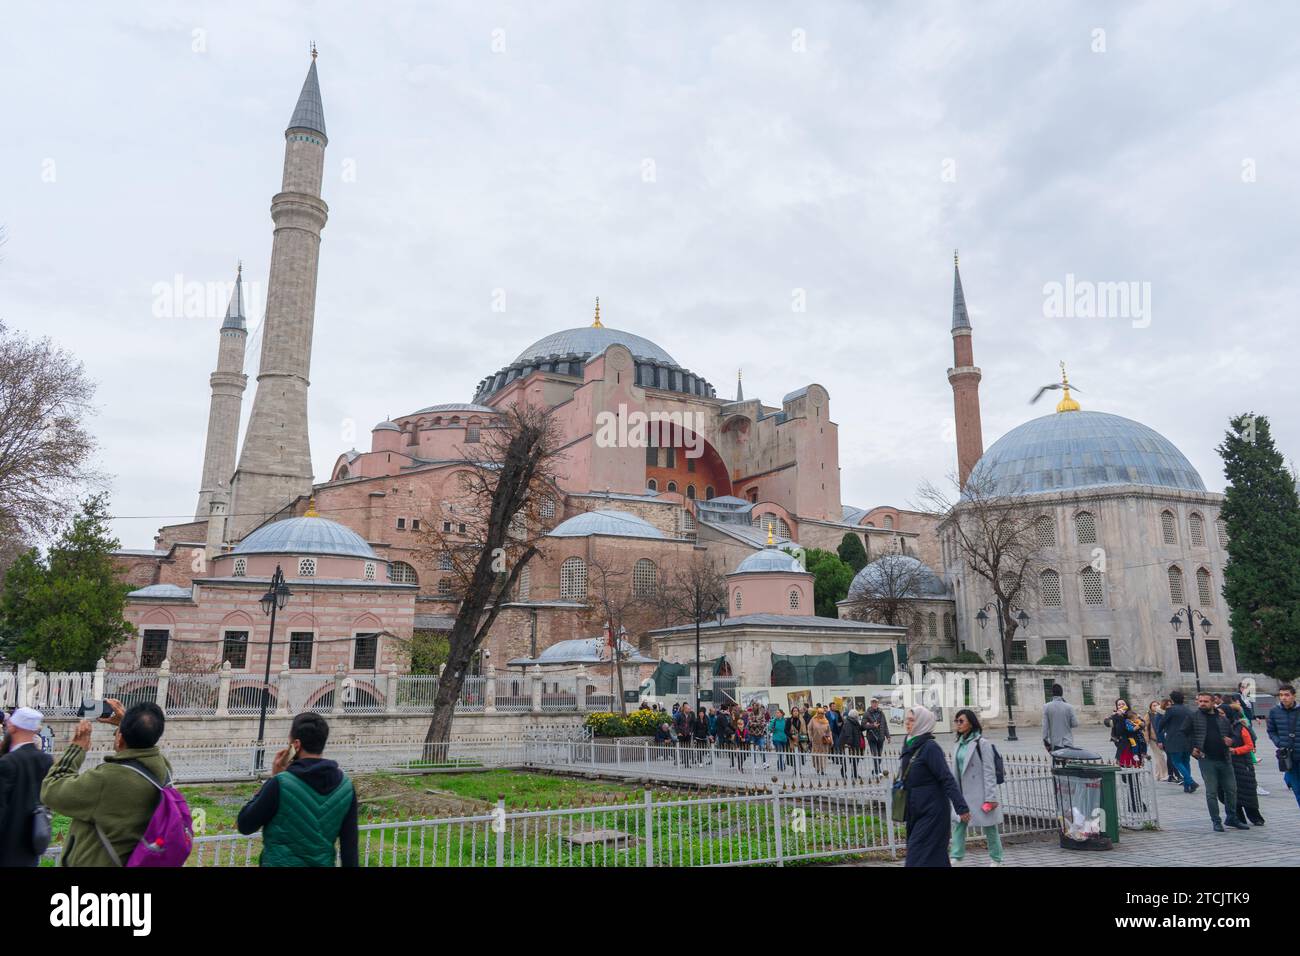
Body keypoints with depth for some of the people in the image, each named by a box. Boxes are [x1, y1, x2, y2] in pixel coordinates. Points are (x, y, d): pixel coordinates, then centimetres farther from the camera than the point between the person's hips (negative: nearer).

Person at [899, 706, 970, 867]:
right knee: (936, 856, 15)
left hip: (932, 812, -8)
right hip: (916, 812, 8)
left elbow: (947, 779, -21)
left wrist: (961, 807, -24)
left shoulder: (930, 747, -16)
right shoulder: (910, 745, 9)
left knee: (919, 858, -8)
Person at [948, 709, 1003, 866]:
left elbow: (989, 772, -13)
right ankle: (955, 857, 6)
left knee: (989, 827, 8)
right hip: (963, 793, 6)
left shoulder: (981, 743, -13)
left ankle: (996, 859, 23)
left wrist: (990, 797, -15)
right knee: (958, 824, 2)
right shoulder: (960, 743, 8)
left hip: (980, 793, -6)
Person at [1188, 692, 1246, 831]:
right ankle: (1216, 821, 9)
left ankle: (1231, 818, 27)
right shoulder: (1194, 717, -1)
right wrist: (1192, 748, -10)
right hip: (1207, 759, -3)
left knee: (1231, 789, 10)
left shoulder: (1222, 718, 9)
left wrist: (1231, 741, -3)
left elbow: (1232, 734, 18)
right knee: (1211, 792, 0)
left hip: (1224, 759, 4)